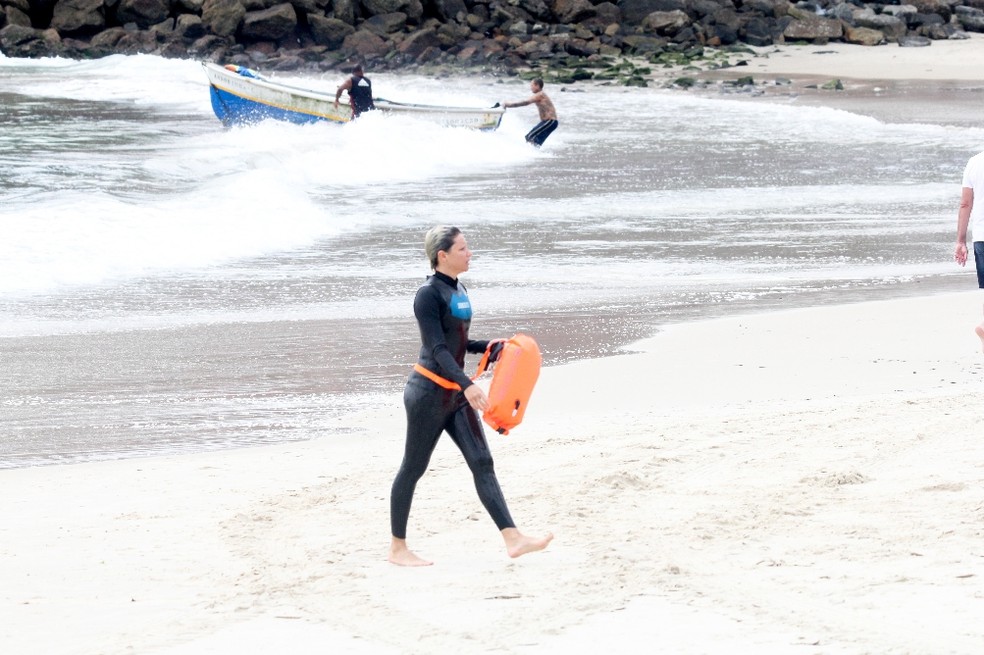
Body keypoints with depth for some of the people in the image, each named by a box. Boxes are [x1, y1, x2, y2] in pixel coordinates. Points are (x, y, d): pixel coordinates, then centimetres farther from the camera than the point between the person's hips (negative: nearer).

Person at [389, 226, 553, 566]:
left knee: (482, 463, -1)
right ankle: (397, 548, 12)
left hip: (455, 395, 8)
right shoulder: (428, 294, -14)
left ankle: (513, 539, -8)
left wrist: (489, 347, 15)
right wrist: (467, 385, -31)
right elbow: (437, 349, -22)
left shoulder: (459, 290, 11)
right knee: (413, 468, 2)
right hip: (428, 391, -8)